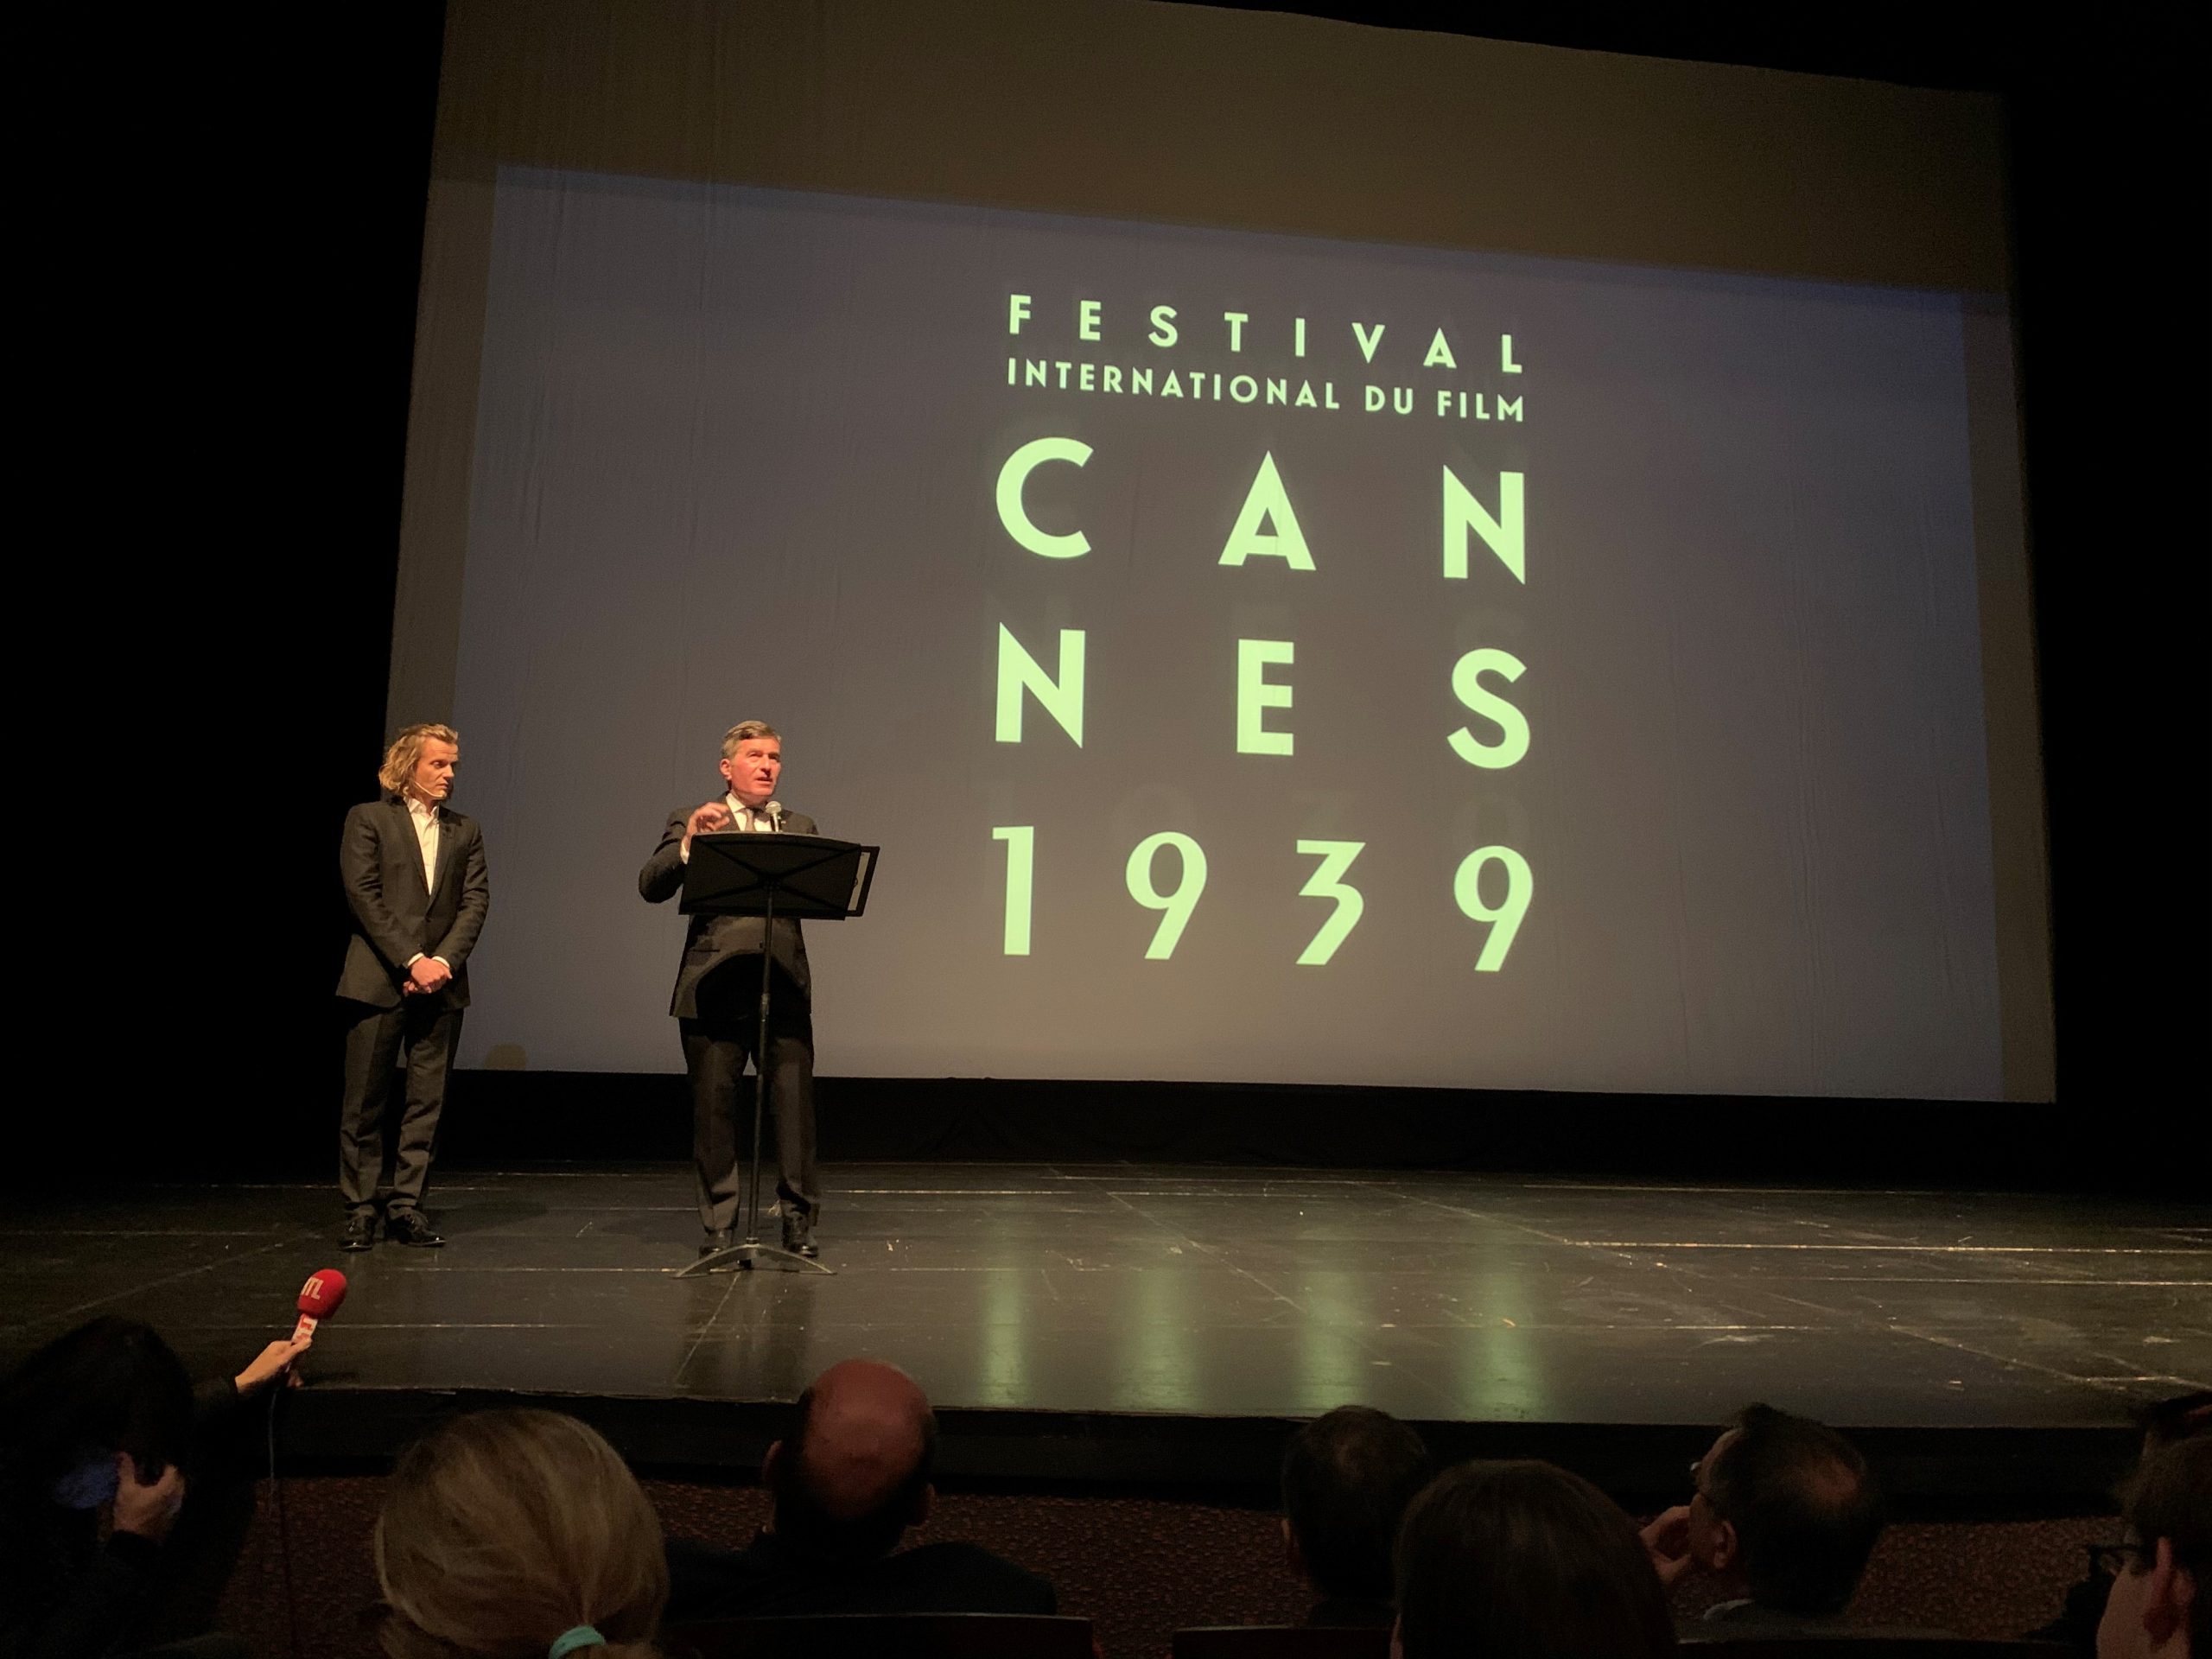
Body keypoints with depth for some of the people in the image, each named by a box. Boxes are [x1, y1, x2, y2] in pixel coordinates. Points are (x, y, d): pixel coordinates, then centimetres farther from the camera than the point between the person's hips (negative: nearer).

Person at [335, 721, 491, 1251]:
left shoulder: (465, 831, 15)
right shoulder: (368, 819, 4)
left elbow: (475, 902, 6)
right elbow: (363, 896, -6)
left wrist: (443, 960, -9)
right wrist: (412, 960, -13)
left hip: (441, 984, 3)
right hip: (378, 981, -3)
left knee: (427, 1102, 3)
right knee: (364, 1103, 1)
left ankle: (406, 1206, 11)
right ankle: (360, 1209, 10)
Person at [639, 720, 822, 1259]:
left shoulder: (799, 828, 17)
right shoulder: (690, 822, 9)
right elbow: (651, 887, -5)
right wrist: (689, 840, -19)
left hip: (784, 988, 2)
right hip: (714, 989, -1)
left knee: (795, 1105, -1)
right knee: (714, 1110, 5)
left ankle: (799, 1219, 10)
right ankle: (719, 1225, 16)